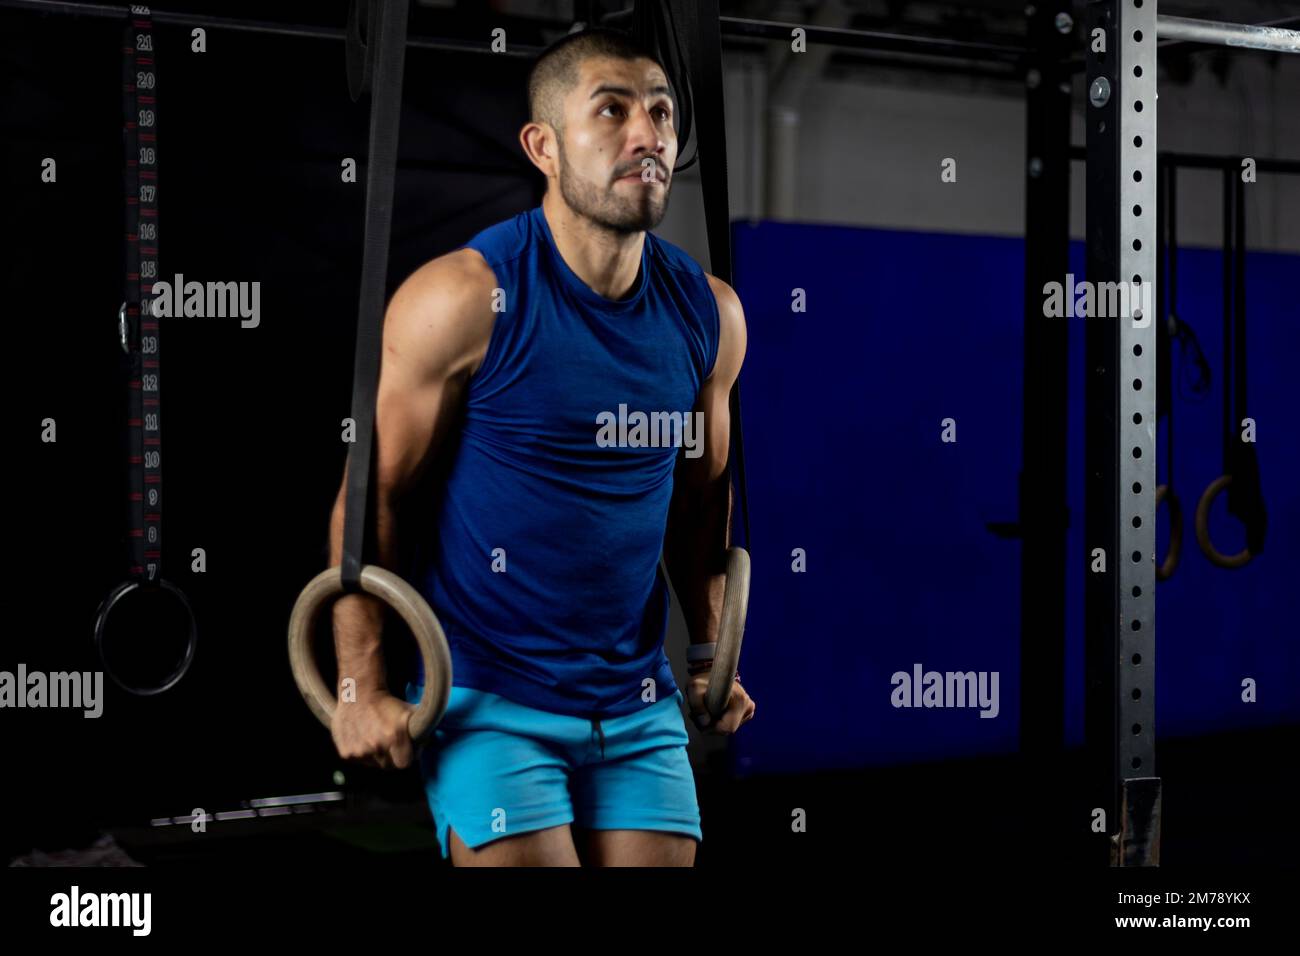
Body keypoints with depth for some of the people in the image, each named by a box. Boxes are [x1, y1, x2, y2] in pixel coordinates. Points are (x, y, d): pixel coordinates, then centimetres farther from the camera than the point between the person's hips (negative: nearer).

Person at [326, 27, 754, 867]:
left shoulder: (709, 312, 3)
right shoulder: (465, 298, -12)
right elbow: (372, 490, -9)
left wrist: (712, 653, 14)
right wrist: (362, 689, -10)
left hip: (639, 701, 5)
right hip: (488, 699, -5)